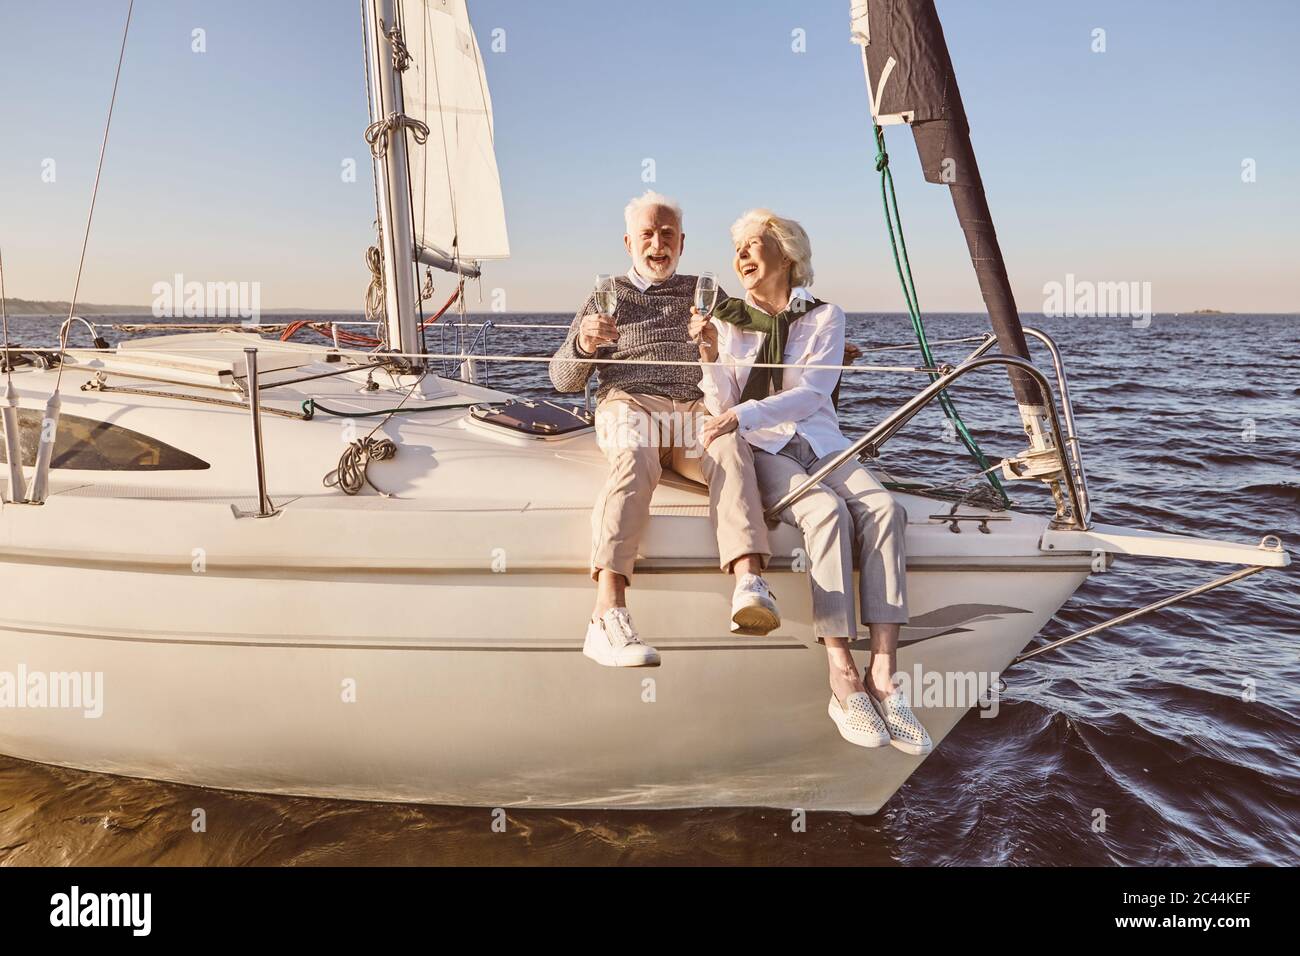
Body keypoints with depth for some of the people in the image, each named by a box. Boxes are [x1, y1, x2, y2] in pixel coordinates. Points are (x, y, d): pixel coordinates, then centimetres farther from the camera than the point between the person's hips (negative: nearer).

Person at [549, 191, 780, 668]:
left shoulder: (704, 291, 28)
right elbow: (563, 379, 16)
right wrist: (583, 344, -7)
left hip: (695, 408, 2)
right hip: (629, 402, -1)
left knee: (731, 449, -35)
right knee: (636, 458, -38)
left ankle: (750, 585, -56)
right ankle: (608, 613, -51)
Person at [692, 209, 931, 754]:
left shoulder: (824, 317, 11)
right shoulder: (727, 319, 12)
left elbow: (810, 394, -5)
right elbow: (720, 408, 5)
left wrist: (744, 413, -19)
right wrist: (712, 357, -12)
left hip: (819, 443, 2)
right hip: (758, 450, -2)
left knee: (884, 508, -28)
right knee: (827, 512, -32)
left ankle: (882, 676, -33)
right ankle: (843, 679, -32)